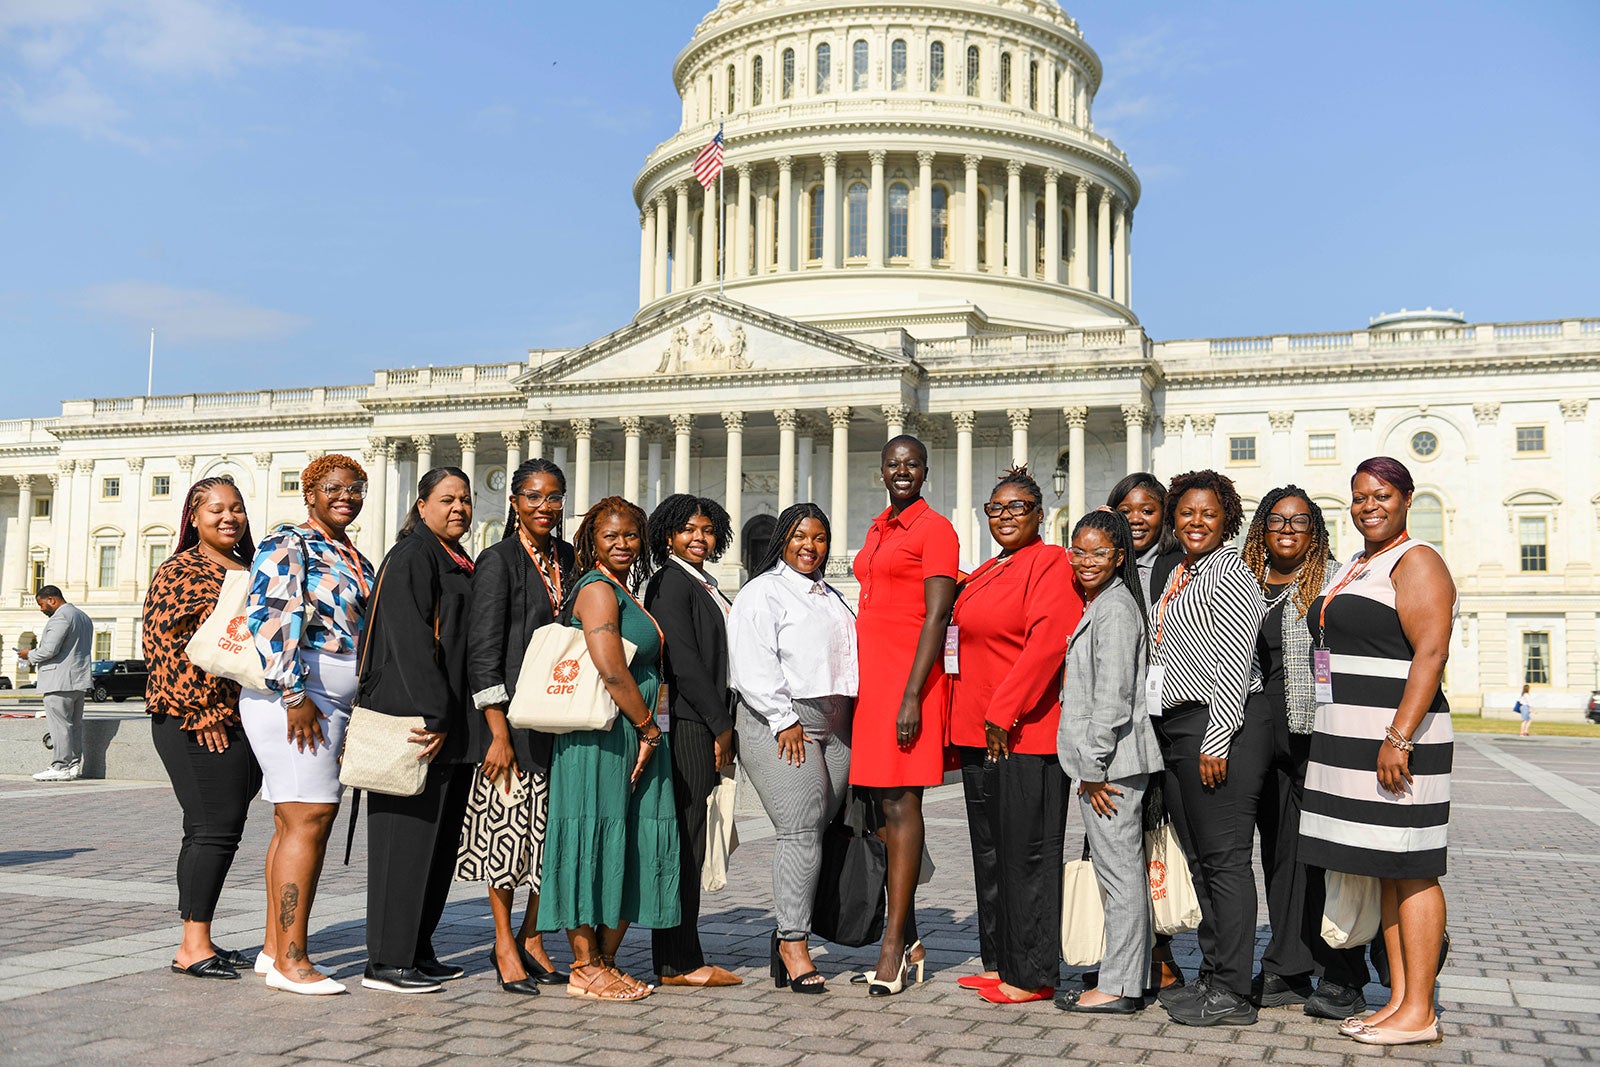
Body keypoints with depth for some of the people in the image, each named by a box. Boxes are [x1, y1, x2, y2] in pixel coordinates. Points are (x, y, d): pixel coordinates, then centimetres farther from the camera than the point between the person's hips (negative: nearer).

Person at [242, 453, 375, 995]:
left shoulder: (357, 561, 20)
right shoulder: (287, 545, -5)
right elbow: (271, 617, -16)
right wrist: (294, 694, -21)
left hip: (334, 702, 9)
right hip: (292, 692, -9)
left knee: (294, 820, 10)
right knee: (310, 817, -13)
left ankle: (274, 947, 16)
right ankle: (290, 960, -10)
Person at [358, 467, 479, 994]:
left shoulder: (458, 563, 19)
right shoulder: (412, 557, -10)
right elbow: (410, 641, -19)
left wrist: (452, 720, 17)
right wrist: (435, 717, -23)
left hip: (451, 722, 10)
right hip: (416, 719, -10)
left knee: (440, 841, 13)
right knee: (408, 835, -6)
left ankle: (416, 950, 21)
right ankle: (387, 962, 1)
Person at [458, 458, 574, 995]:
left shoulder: (568, 559, 11)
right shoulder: (498, 561, -7)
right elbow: (483, 653, -11)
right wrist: (499, 733, -16)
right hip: (516, 715, -6)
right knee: (509, 824, 0)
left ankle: (532, 939, 21)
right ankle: (504, 944, 15)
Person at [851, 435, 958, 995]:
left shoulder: (935, 529, -5)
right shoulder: (878, 529, 19)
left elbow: (937, 614, -13)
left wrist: (912, 695, -20)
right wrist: (855, 688, 17)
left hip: (908, 676, -8)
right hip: (870, 674, 8)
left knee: (900, 804, -8)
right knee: (884, 806, 9)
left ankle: (893, 947, -4)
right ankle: (908, 937, 18)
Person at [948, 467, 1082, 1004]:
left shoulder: (1050, 563, -8)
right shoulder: (983, 575, 20)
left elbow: (1047, 643, -19)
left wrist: (1004, 713, -20)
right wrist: (964, 722, 14)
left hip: (1025, 733, -9)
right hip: (978, 731, 9)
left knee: (1026, 852, -3)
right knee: (990, 851, 13)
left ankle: (1032, 974, 5)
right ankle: (999, 962, 23)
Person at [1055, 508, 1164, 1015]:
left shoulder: (1115, 610, -13)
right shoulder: (1098, 606, 18)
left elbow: (1113, 698, -19)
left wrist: (1094, 767, -16)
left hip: (1112, 761, -10)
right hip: (1105, 760, 10)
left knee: (1118, 870, -4)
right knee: (1123, 869, 13)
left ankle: (1117, 987, 1)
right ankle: (1130, 980, 21)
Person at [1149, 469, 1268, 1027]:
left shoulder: (1231, 576, -8)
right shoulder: (1178, 576, 19)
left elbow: (1233, 663, -15)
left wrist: (1216, 741, -19)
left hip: (1216, 728, -9)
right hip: (1173, 729, 9)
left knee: (1224, 859, -6)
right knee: (1197, 858, 12)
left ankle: (1232, 993, 0)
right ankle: (1211, 976, 21)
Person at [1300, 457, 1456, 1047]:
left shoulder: (1416, 561, -8)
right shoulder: (1355, 566, 19)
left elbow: (1431, 653, -18)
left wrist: (1399, 738, -24)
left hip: (1397, 735, -9)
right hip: (1352, 736, 9)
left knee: (1410, 870, -4)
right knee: (1386, 871, 11)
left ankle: (1419, 1013, 2)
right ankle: (1398, 999, 17)